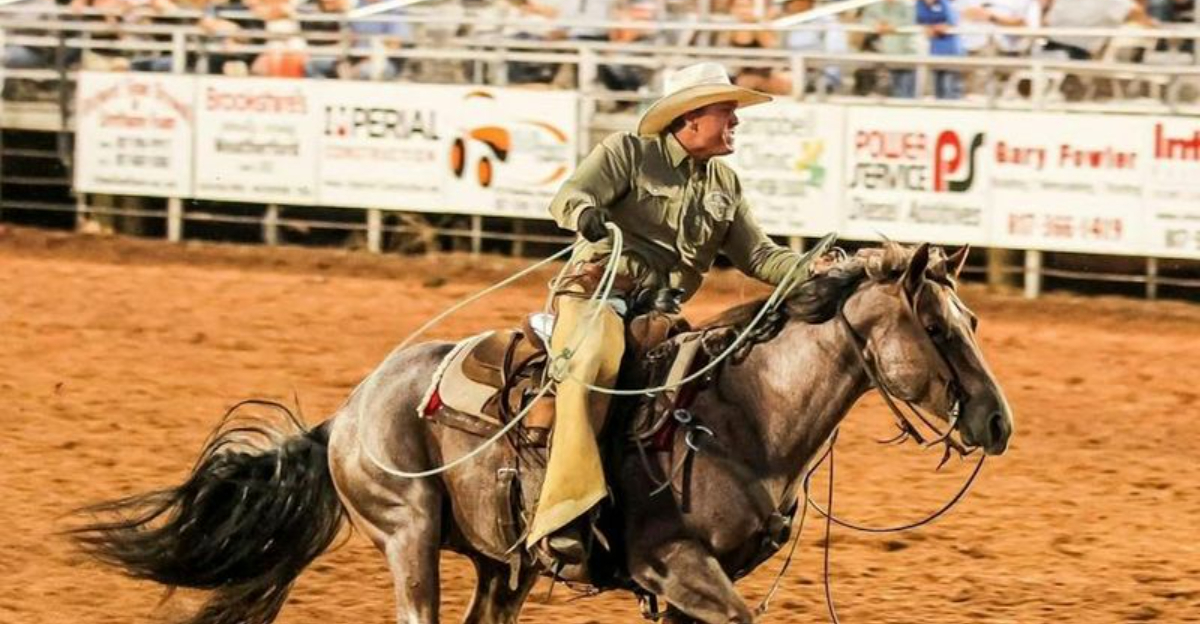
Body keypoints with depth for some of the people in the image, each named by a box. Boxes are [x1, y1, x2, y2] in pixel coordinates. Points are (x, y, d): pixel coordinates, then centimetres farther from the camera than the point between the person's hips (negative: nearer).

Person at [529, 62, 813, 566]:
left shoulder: (724, 184, 19)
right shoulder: (627, 152, 2)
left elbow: (758, 256, 16)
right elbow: (566, 199, -11)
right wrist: (586, 212, -36)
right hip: (599, 292, -7)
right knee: (591, 370, -34)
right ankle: (562, 519, -44)